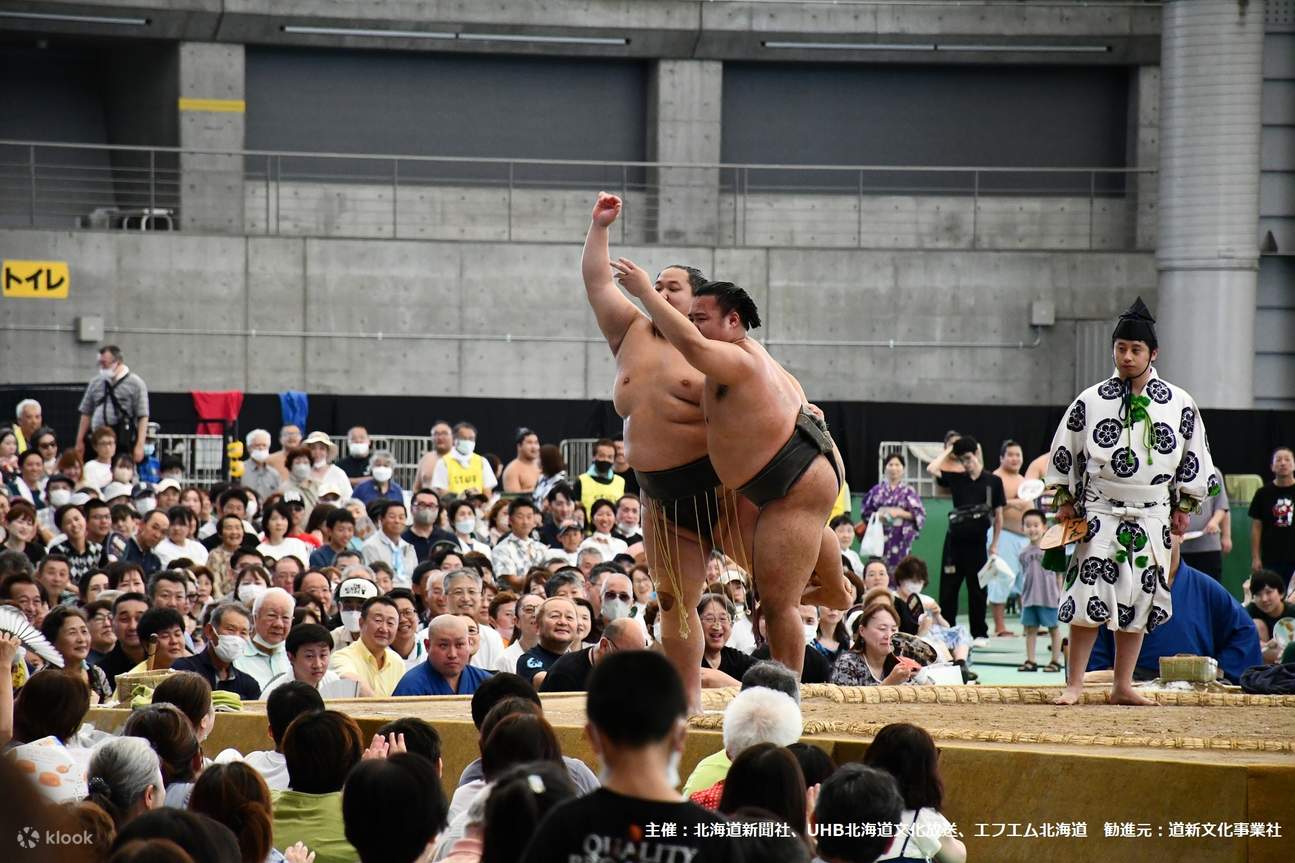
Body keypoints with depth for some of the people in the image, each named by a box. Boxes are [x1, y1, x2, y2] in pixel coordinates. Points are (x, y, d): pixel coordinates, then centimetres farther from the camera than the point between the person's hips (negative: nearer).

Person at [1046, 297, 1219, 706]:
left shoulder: (1178, 404, 2)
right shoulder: (1090, 401, 0)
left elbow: (1193, 458, 10)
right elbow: (1064, 452, 8)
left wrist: (1184, 507, 8)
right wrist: (1064, 500, 5)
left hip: (1152, 516, 2)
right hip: (1099, 511, -2)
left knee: (1138, 601, 5)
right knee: (1090, 595, -10)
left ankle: (1123, 686, 12)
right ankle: (1074, 684, -6)